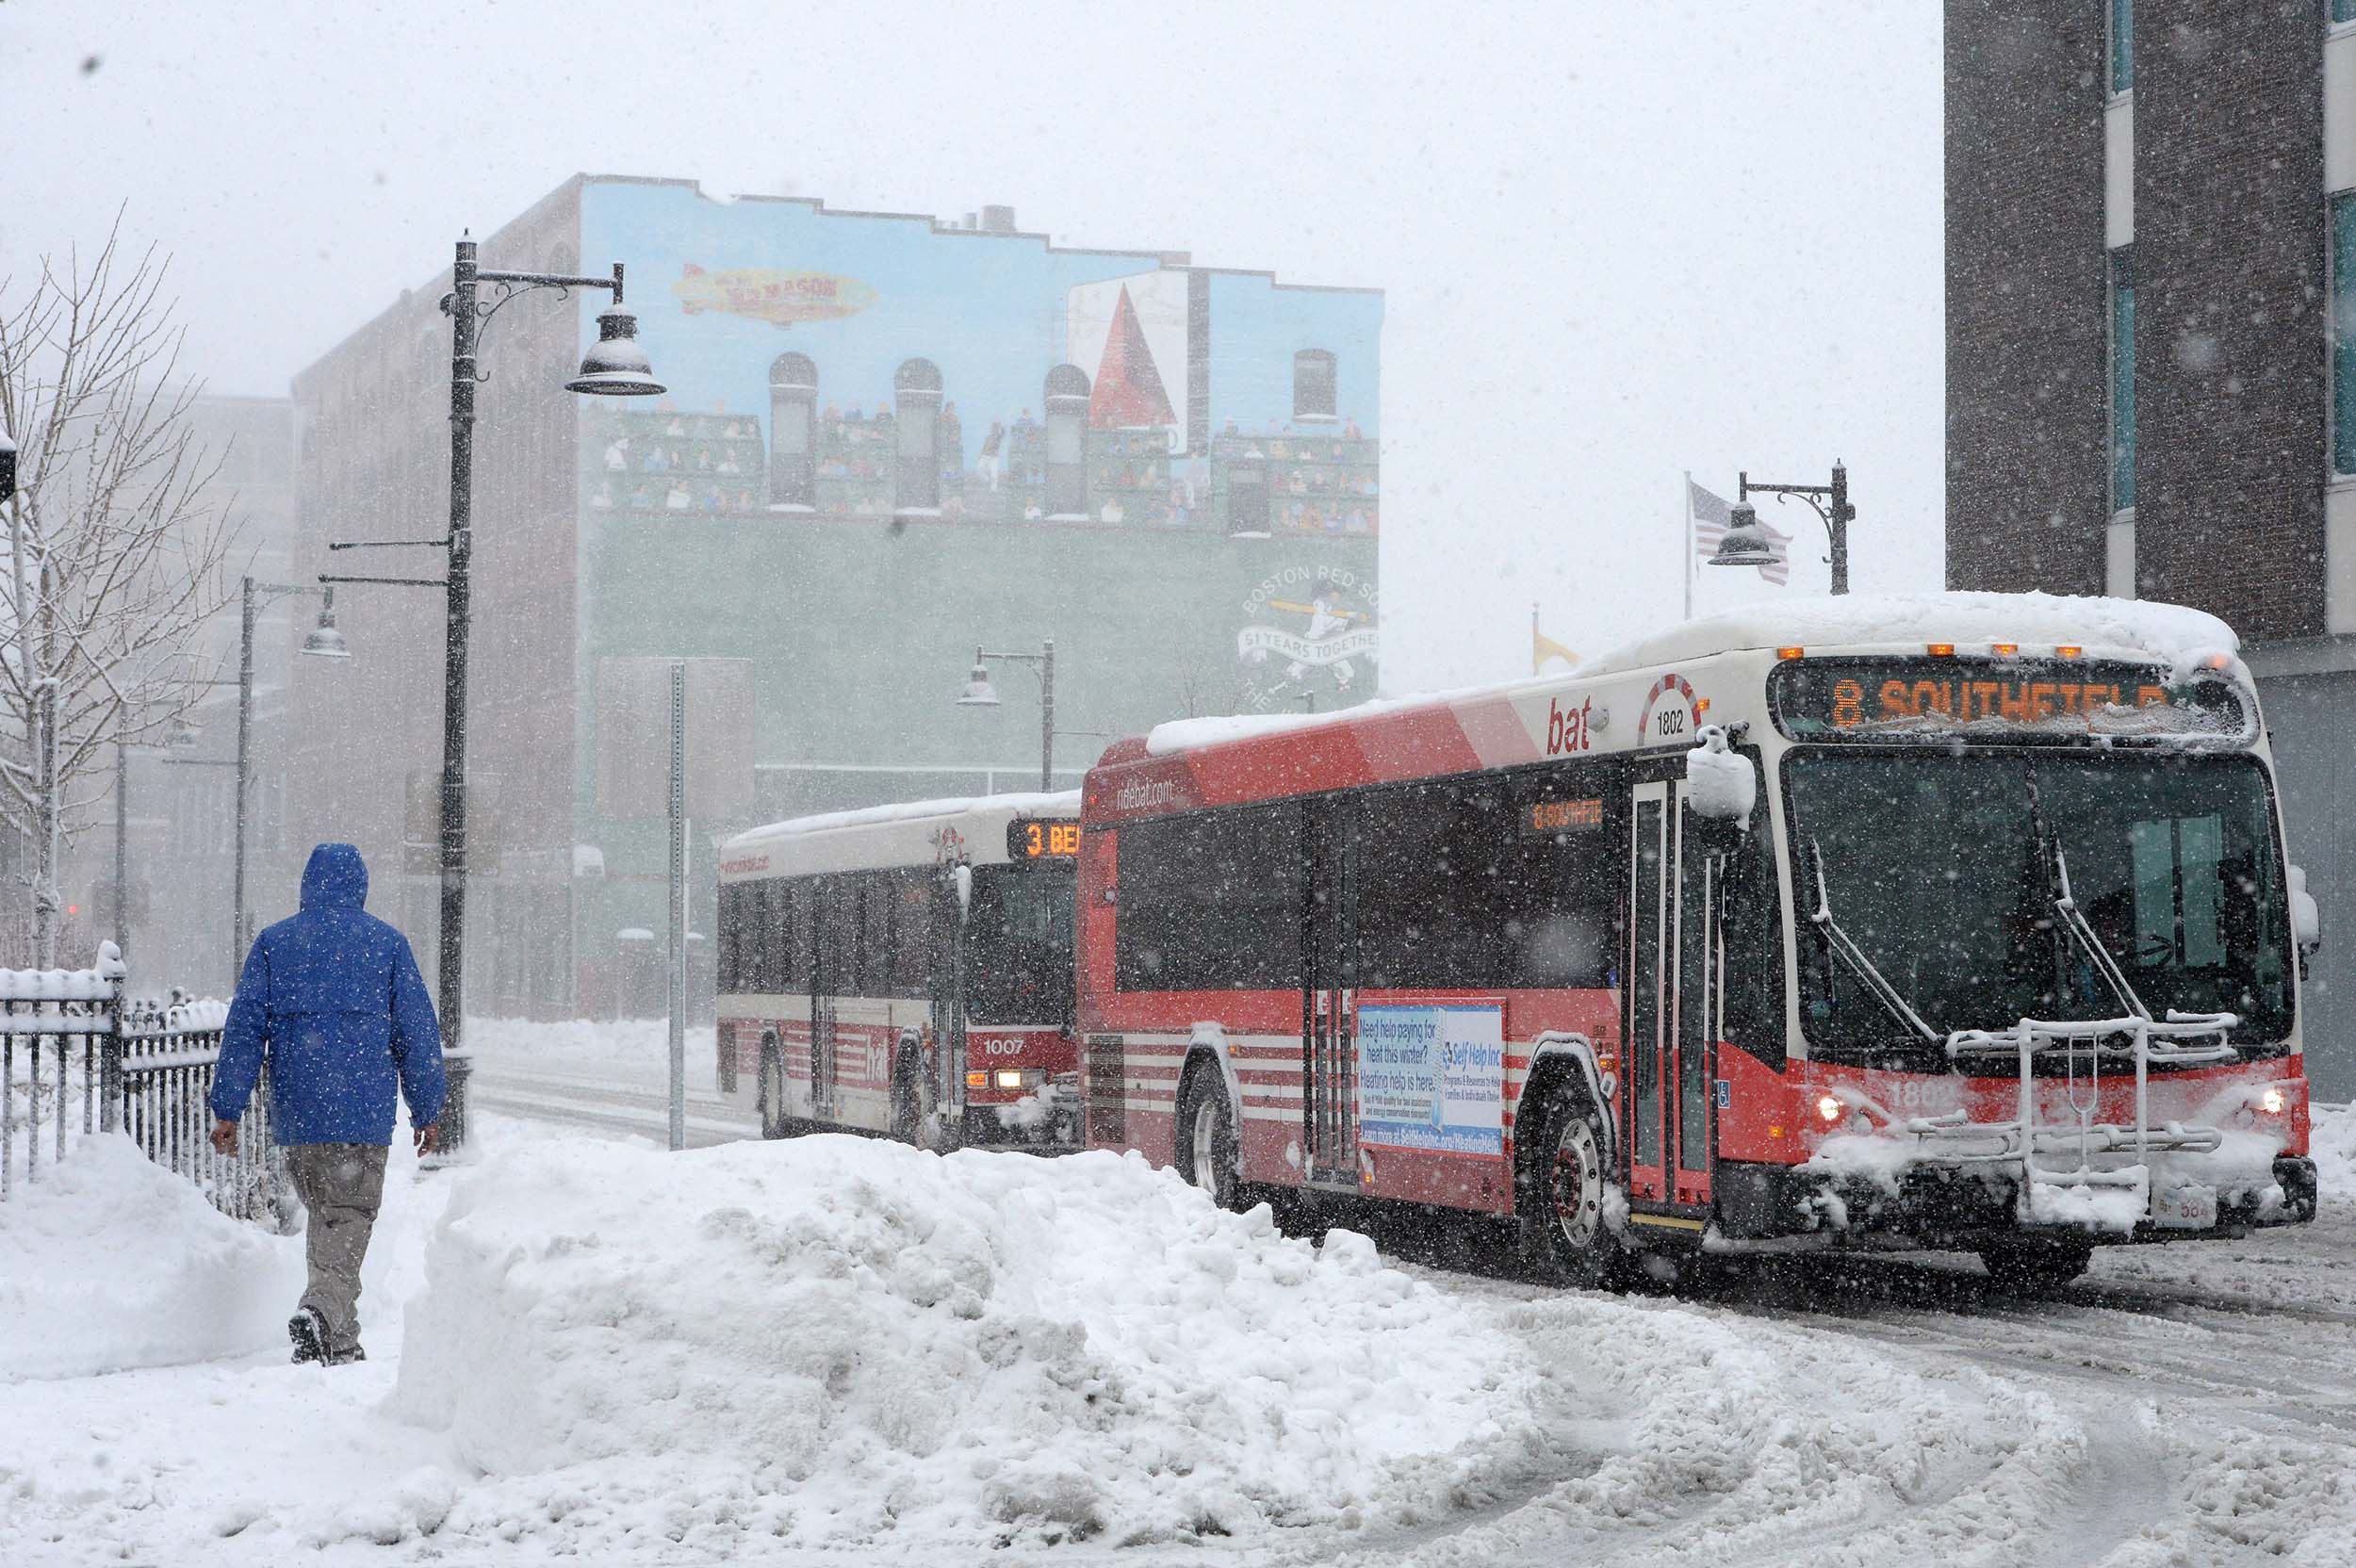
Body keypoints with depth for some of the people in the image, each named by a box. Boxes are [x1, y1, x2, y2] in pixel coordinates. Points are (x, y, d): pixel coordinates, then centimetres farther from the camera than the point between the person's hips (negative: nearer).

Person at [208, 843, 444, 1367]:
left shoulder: (274, 943, 8)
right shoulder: (387, 942, 4)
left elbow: (244, 1027, 3)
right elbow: (417, 1032, 4)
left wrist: (227, 1110, 3)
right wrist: (427, 1110, 12)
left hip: (296, 1112, 3)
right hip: (363, 1110, -3)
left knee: (322, 1214, 15)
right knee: (350, 1216, -3)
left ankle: (340, 1340, 16)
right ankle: (320, 1310, -26)